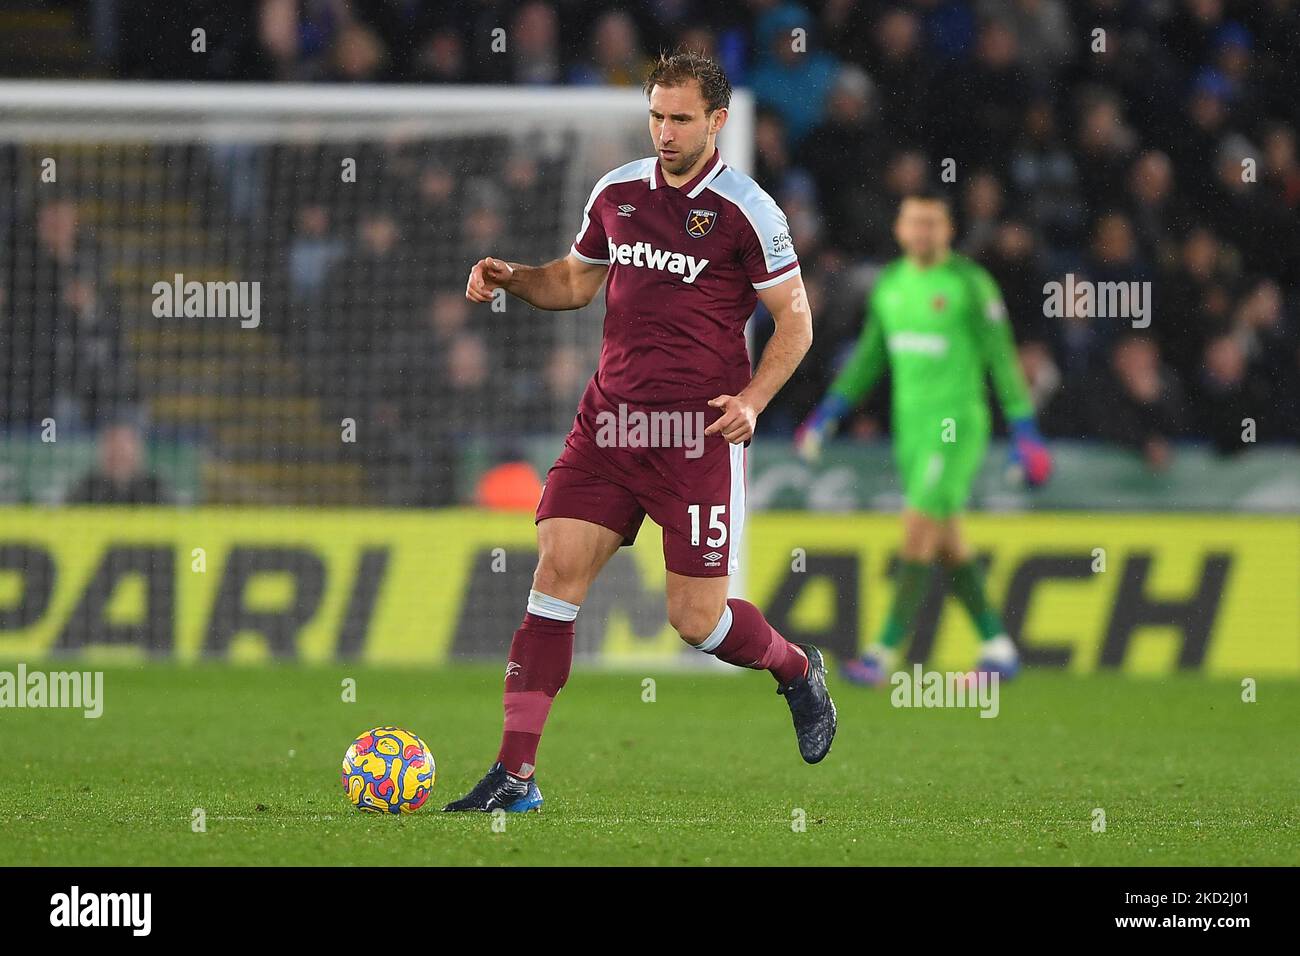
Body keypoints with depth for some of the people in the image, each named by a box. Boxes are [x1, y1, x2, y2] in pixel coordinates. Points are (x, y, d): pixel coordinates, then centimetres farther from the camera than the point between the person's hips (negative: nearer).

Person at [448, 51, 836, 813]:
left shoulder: (746, 211, -6)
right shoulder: (616, 192, 8)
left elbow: (795, 320, -2)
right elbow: (577, 281, 23)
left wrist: (752, 399, -17)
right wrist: (511, 278, 3)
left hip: (699, 433, -4)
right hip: (610, 420, 4)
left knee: (697, 619, -3)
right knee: (557, 572, -9)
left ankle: (797, 669, 31)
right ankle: (516, 773, -9)